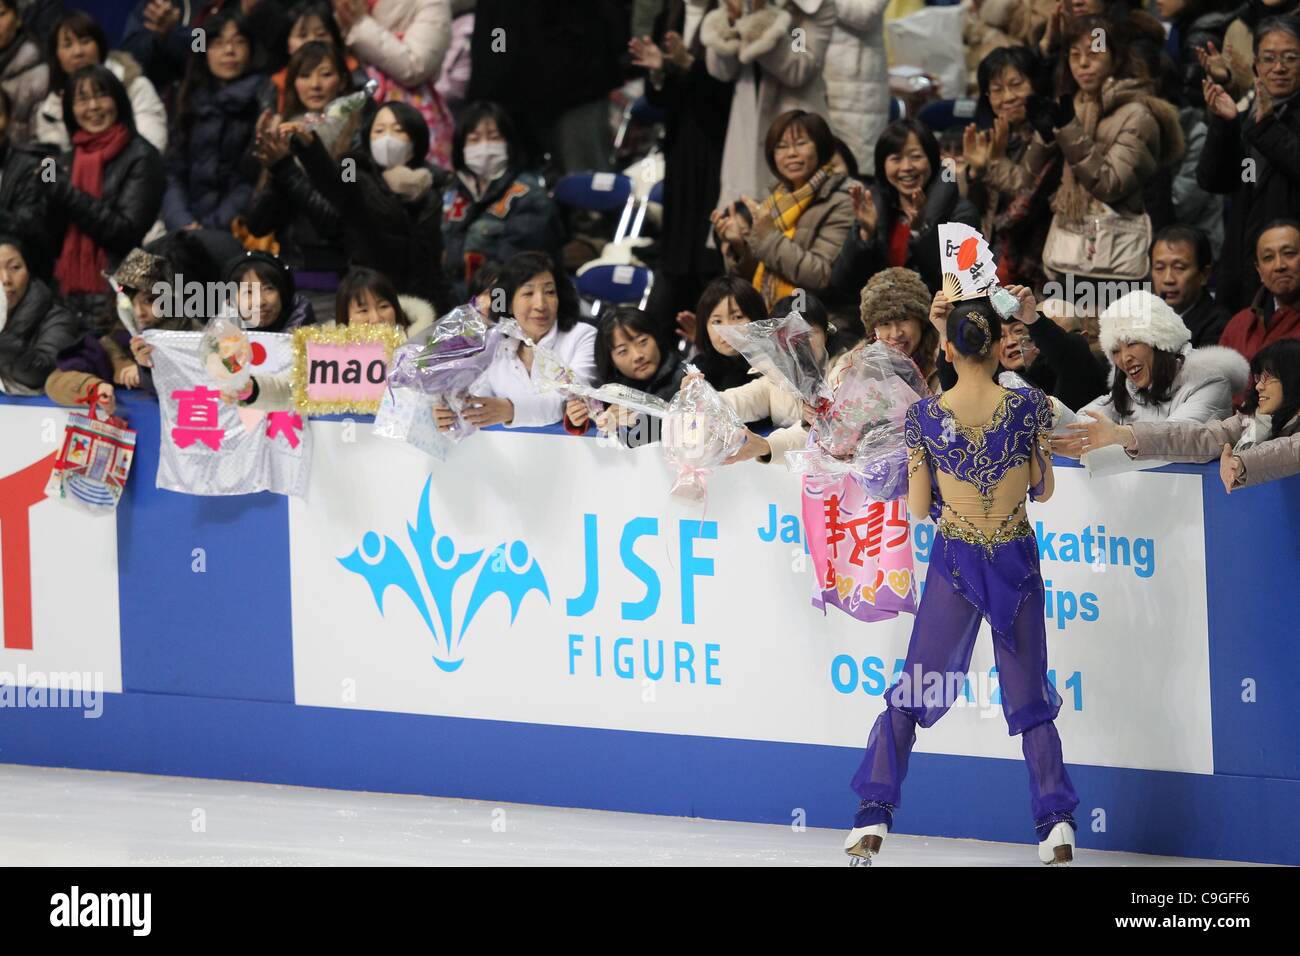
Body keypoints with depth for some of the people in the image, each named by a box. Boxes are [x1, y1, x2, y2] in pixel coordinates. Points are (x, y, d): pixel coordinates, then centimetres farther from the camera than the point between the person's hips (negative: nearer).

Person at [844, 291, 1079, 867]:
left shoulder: (925, 417, -9)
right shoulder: (1029, 406, -9)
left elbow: (918, 508, -4)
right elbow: (1044, 490, 2)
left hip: (955, 565, -1)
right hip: (1018, 563, 1)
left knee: (910, 693, 11)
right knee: (1029, 699, 11)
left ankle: (874, 815, 2)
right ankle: (1056, 822, -2)